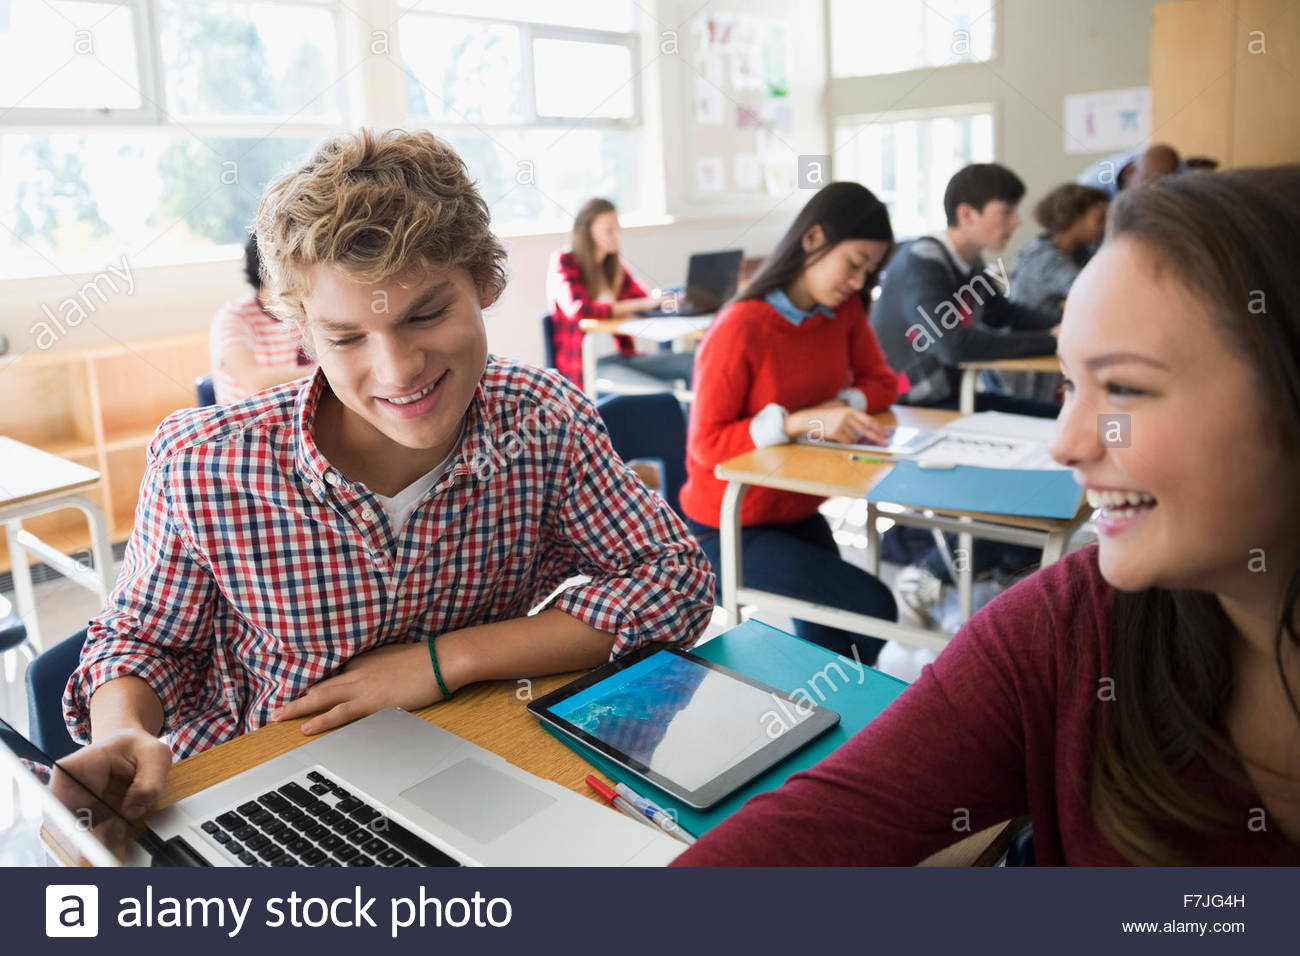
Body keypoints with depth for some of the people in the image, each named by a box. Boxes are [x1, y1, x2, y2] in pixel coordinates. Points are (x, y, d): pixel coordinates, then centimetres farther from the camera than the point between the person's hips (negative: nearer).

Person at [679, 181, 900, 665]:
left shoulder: (845, 310, -1)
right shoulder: (740, 328, -22)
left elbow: (880, 382, 9)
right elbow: (706, 444, -20)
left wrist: (840, 408, -13)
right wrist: (801, 421, -31)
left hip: (799, 514, 7)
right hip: (731, 529, -6)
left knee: (832, 649, 2)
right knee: (872, 606, -15)